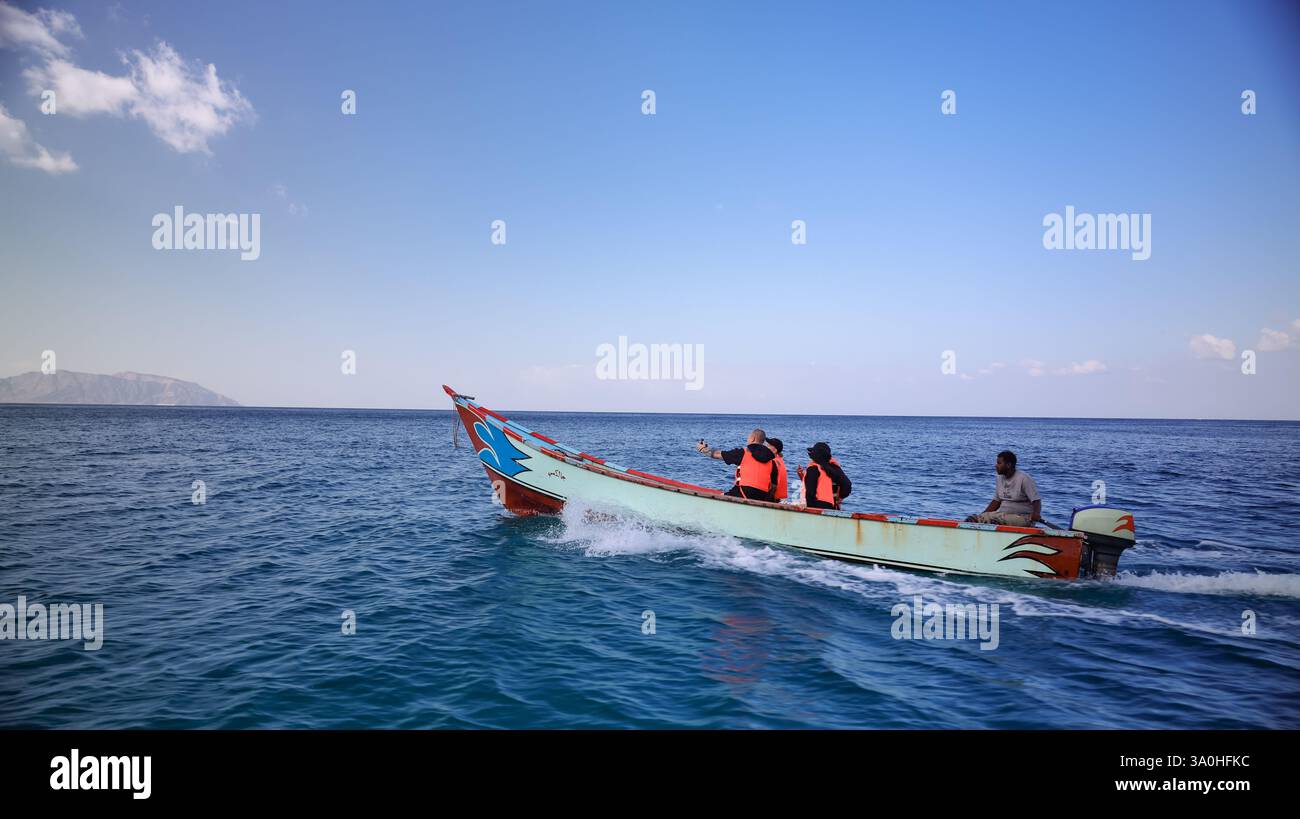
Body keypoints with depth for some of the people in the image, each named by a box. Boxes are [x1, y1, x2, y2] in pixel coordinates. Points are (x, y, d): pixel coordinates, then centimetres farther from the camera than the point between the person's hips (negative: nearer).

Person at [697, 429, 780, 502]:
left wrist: (703, 449, 28)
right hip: (762, 498, 5)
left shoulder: (743, 452, 2)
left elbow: (718, 454, 11)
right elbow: (774, 486, 14)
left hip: (743, 494, -5)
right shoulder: (772, 461, 15)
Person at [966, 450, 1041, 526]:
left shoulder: (1024, 478, -11)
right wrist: (982, 515, 7)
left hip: (1022, 517, -7)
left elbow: (1036, 500, -14)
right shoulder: (1000, 478, 12)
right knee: (972, 519, -15)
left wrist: (1036, 514, -35)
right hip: (1003, 514, 7)